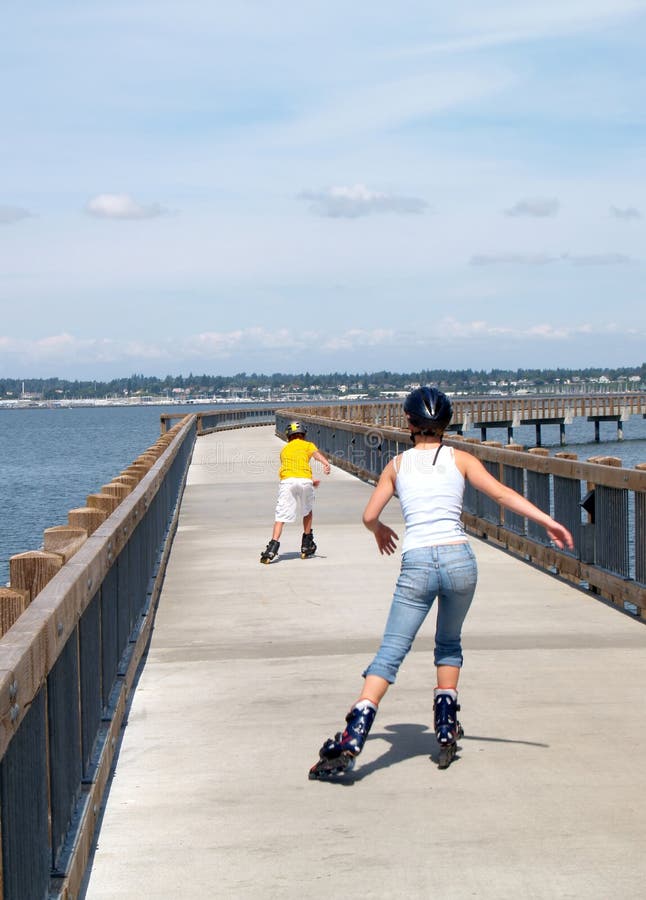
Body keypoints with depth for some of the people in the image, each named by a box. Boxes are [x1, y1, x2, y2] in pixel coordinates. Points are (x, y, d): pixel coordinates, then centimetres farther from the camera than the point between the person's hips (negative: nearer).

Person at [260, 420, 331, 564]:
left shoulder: (284, 449, 31)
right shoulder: (308, 445, 20)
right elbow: (316, 454, -3)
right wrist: (326, 463, -23)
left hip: (286, 481, 1)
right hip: (304, 480, -1)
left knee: (281, 516, -5)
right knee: (307, 511, 23)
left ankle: (273, 545, -25)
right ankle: (307, 546, 24)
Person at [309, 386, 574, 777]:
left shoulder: (397, 465, 13)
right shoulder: (460, 459, 10)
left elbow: (369, 516, 12)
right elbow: (503, 494, 0)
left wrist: (381, 531, 34)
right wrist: (548, 521, 0)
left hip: (416, 564, -1)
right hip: (458, 559, 1)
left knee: (389, 654, -3)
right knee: (449, 644, 25)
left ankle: (351, 741, -16)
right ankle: (447, 727, 17)